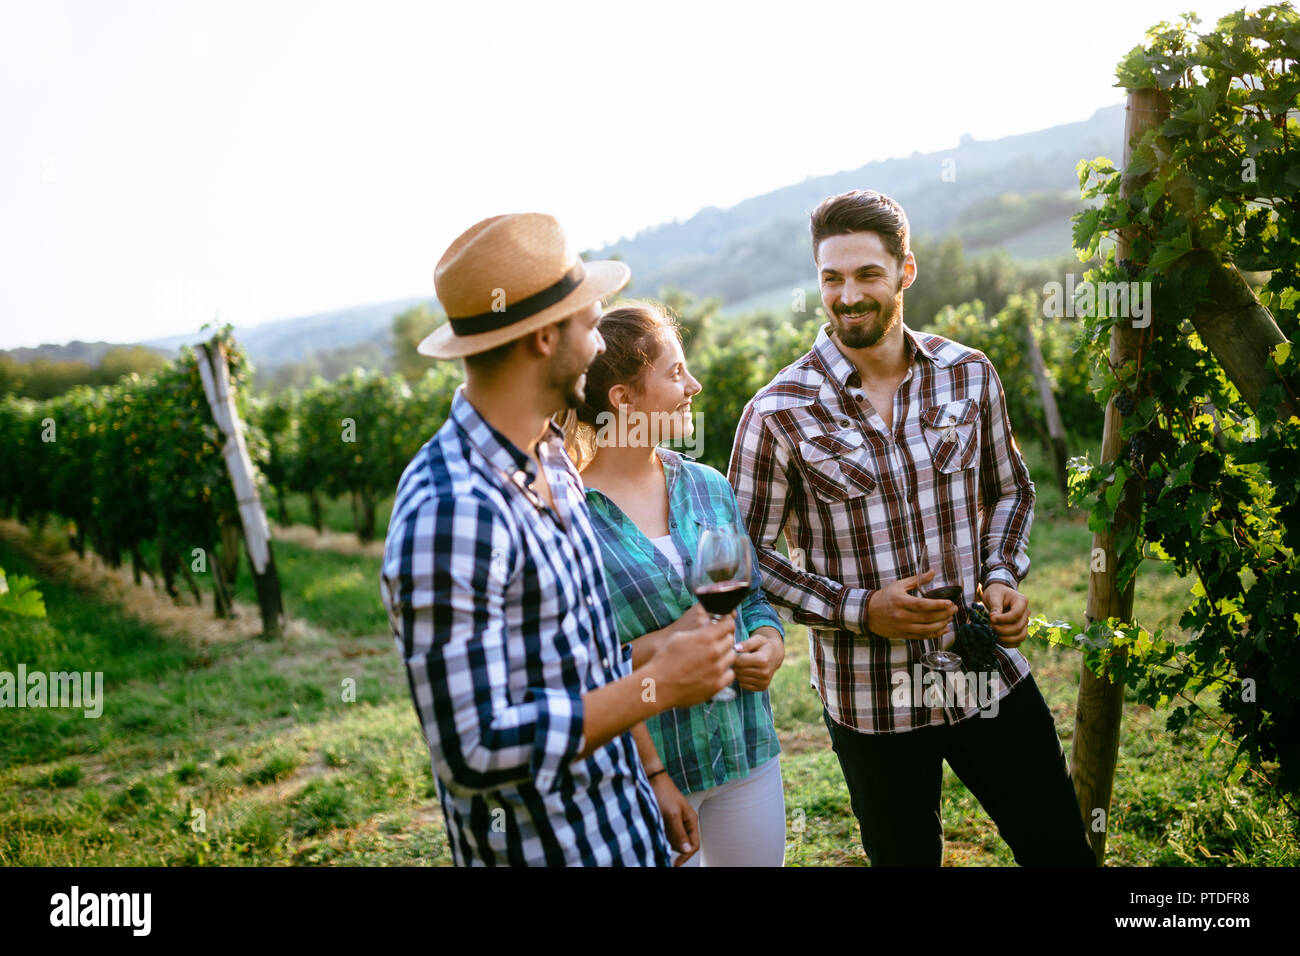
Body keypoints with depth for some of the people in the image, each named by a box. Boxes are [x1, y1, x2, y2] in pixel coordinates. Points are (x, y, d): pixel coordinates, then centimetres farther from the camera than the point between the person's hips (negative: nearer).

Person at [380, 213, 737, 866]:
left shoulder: (551, 455, 3)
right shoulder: (451, 514, -27)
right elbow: (473, 752, -27)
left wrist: (653, 768, 11)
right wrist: (658, 685, -22)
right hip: (541, 846, -8)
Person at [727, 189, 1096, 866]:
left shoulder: (970, 375, 0)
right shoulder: (779, 413, -11)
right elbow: (748, 555, -7)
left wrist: (1002, 578, -3)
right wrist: (861, 610, -17)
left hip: (992, 676, 3)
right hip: (872, 702, -3)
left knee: (1063, 849, 16)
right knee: (907, 857, 16)